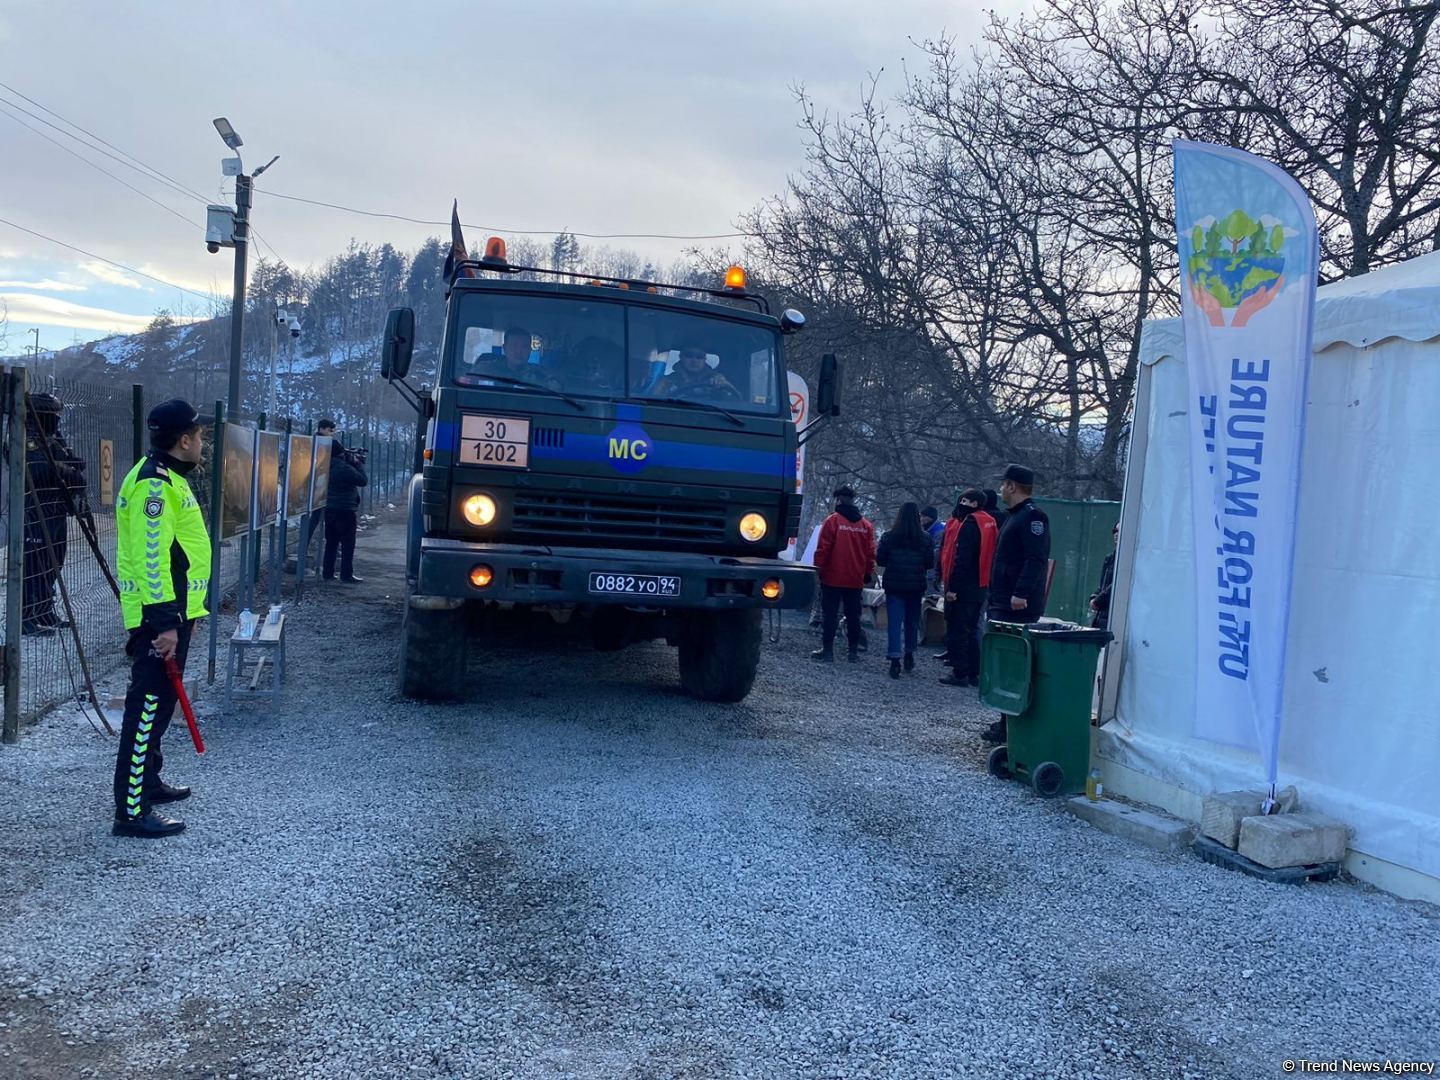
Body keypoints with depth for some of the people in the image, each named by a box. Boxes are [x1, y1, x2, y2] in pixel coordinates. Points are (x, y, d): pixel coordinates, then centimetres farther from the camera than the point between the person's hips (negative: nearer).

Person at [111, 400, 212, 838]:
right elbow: (150, 558, -24)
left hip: (173, 610, 11)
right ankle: (132, 811, -5)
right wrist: (164, 621, -26)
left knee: (159, 701, 20)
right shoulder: (153, 484, -18)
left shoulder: (171, 478, 15)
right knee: (148, 705, -8)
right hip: (159, 615, -11)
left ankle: (147, 780, 34)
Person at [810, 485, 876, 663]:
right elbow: (870, 553, 5)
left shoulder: (832, 521, -8)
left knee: (829, 614, 2)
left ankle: (827, 649, 2)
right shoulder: (866, 525, 5)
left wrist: (818, 569, -3)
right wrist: (868, 573, 14)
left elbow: (822, 549, -10)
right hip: (856, 580, 4)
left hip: (833, 578, -4)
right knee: (853, 616, 9)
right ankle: (854, 651, 10)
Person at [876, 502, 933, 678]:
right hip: (916, 586, 1)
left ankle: (895, 660, -11)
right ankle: (909, 655, 27)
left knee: (894, 622, -1)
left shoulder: (889, 537, -7)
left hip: (894, 585, -1)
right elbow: (930, 563, -2)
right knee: (912, 621, 17)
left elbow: (880, 560, -4)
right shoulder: (925, 538, -6)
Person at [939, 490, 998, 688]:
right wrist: (988, 586, 20)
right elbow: (991, 557, 17)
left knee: (956, 632, -3)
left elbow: (962, 559, -20)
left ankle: (960, 674, -2)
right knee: (970, 631, 16)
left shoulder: (969, 524, -14)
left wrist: (952, 587, -20)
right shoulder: (990, 523, 13)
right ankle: (974, 674, 17)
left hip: (963, 589, -9)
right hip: (981, 588, 9)